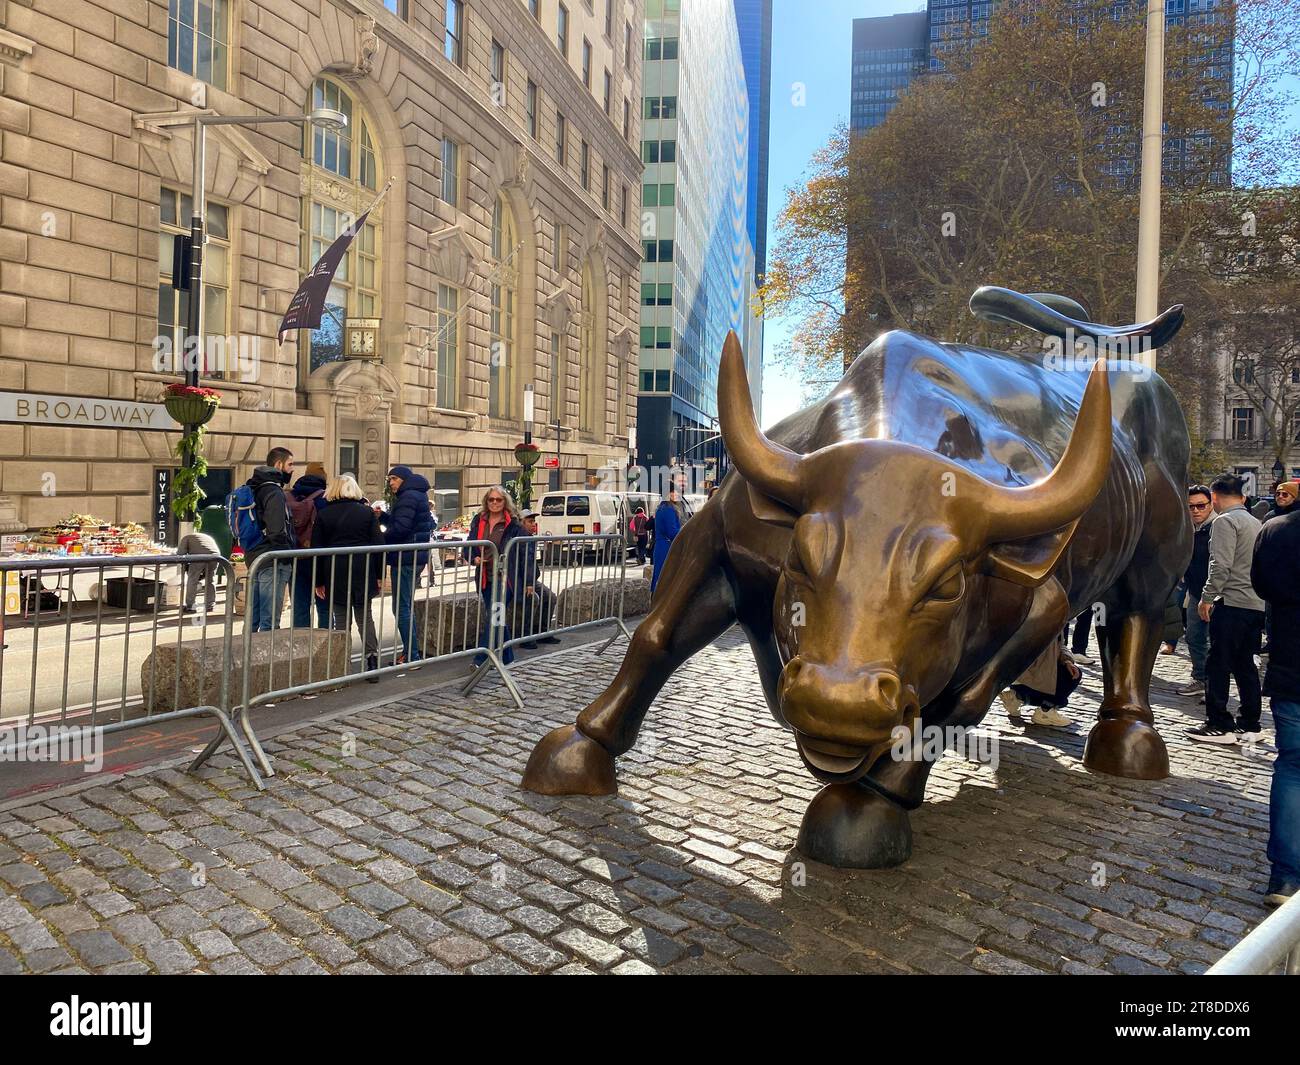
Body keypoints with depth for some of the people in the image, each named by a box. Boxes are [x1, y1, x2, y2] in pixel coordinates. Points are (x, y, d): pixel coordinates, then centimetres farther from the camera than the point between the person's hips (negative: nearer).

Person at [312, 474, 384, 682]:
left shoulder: (323, 515, 2)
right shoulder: (367, 512, 2)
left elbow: (317, 549, 1)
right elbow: (378, 544, 0)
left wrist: (319, 581, 6)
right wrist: (379, 575, 6)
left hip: (335, 574, -1)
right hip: (363, 572, 1)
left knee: (341, 620, 5)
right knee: (365, 617, 9)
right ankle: (373, 663, 4)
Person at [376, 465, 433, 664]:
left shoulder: (408, 497, -13)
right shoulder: (417, 495, 18)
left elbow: (400, 528, -22)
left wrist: (380, 540, -10)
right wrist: (382, 516, 9)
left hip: (405, 559, -10)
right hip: (416, 557, 10)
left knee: (401, 608, -7)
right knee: (406, 606, 16)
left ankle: (412, 656, -6)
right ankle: (412, 652, 21)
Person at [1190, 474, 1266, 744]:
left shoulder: (1225, 521, -10)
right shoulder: (1256, 523, 16)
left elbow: (1221, 565, -18)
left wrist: (1207, 597, -12)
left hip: (1232, 603, -8)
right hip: (1257, 604, 8)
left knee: (1218, 664, -3)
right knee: (1245, 665, 13)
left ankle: (1220, 726, -1)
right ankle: (1249, 724, 17)